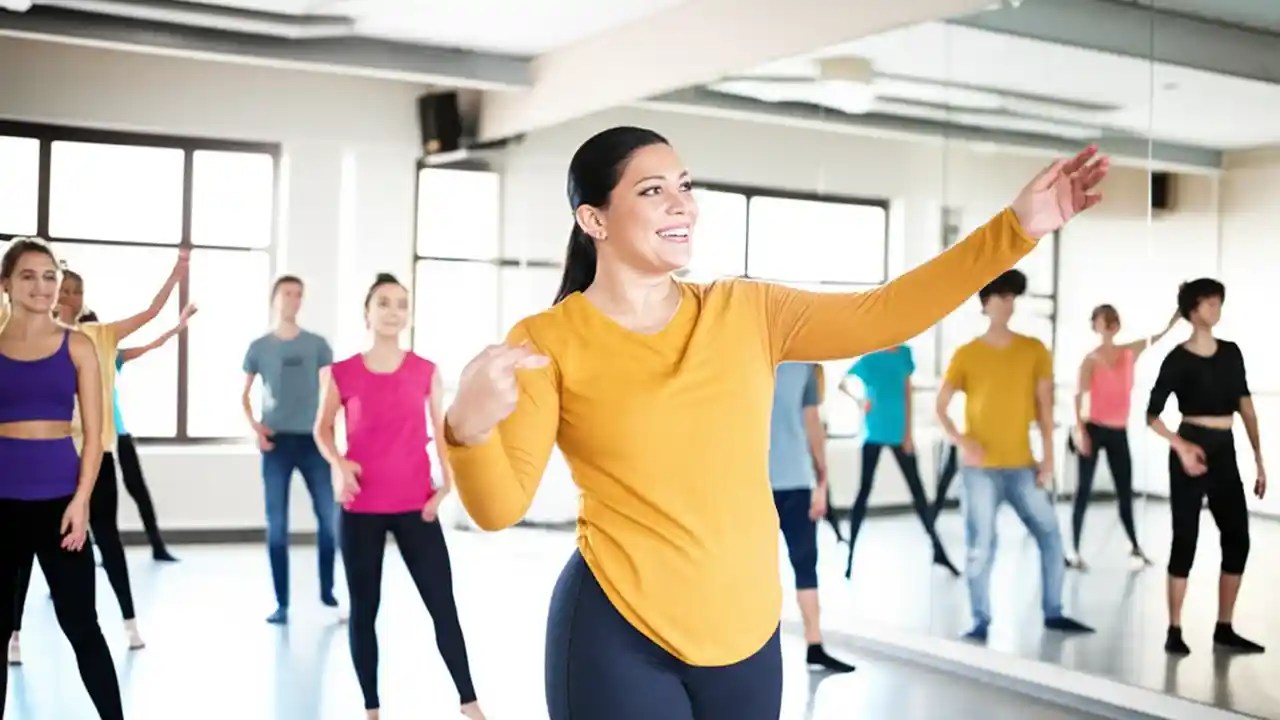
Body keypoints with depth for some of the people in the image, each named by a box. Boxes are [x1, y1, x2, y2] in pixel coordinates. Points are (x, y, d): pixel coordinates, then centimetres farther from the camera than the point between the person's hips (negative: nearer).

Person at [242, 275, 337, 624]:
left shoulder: (317, 345, 5)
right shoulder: (259, 347, 5)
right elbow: (244, 394, 12)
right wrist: (254, 426, -4)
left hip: (311, 440, 0)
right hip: (276, 441, 0)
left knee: (329, 516, -4)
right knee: (276, 524, 1)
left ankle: (327, 590, 14)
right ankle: (282, 604, 7)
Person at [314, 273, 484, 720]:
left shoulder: (426, 372, 1)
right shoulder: (341, 374, -2)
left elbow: (442, 431, 6)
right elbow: (322, 430, 11)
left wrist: (447, 483, -6)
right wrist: (338, 462, -8)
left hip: (415, 507, 0)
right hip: (361, 508, 0)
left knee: (443, 605, 1)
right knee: (364, 609, 8)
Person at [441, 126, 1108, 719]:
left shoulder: (746, 313, 4)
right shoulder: (547, 343, -8)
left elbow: (879, 315, -3)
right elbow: (499, 505, -13)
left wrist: (1017, 227, -9)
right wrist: (469, 427, -35)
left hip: (746, 629, 5)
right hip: (616, 633, -4)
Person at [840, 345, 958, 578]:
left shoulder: (905, 353, 2)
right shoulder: (869, 357, -8)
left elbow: (907, 393, 5)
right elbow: (843, 384, 2)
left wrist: (909, 432, 2)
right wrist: (859, 400, -18)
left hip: (900, 433, 4)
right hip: (874, 434, -4)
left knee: (918, 490, 9)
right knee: (864, 492, 1)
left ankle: (938, 549, 19)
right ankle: (851, 554, 8)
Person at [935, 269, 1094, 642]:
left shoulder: (1034, 349, 4)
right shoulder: (966, 354, -1)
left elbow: (1044, 407, 4)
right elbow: (940, 406, 1)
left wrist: (1048, 458, -1)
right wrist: (959, 440, -16)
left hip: (1022, 465, 3)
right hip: (980, 467, -2)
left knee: (1050, 536, 3)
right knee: (980, 546, -1)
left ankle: (1053, 613, 17)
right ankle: (981, 622, 10)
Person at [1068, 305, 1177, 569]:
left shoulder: (1130, 352, 6)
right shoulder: (1092, 359, -8)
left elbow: (1161, 333, 7)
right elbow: (1079, 395, -16)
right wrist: (1079, 430, -27)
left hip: (1119, 432, 5)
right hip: (1094, 429, -5)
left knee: (1125, 491, 14)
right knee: (1084, 490, -2)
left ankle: (1135, 545, 30)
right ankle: (1075, 551, 2)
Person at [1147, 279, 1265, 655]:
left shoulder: (1231, 352, 9)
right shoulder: (1178, 359, -7)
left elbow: (1245, 405, 12)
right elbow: (1153, 415, -8)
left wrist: (1259, 459, 9)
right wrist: (1180, 447, -24)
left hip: (1225, 451, 6)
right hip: (1192, 448, -6)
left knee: (1238, 539, 4)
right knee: (1186, 538, -3)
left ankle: (1224, 628, 15)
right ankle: (1175, 630, 4)